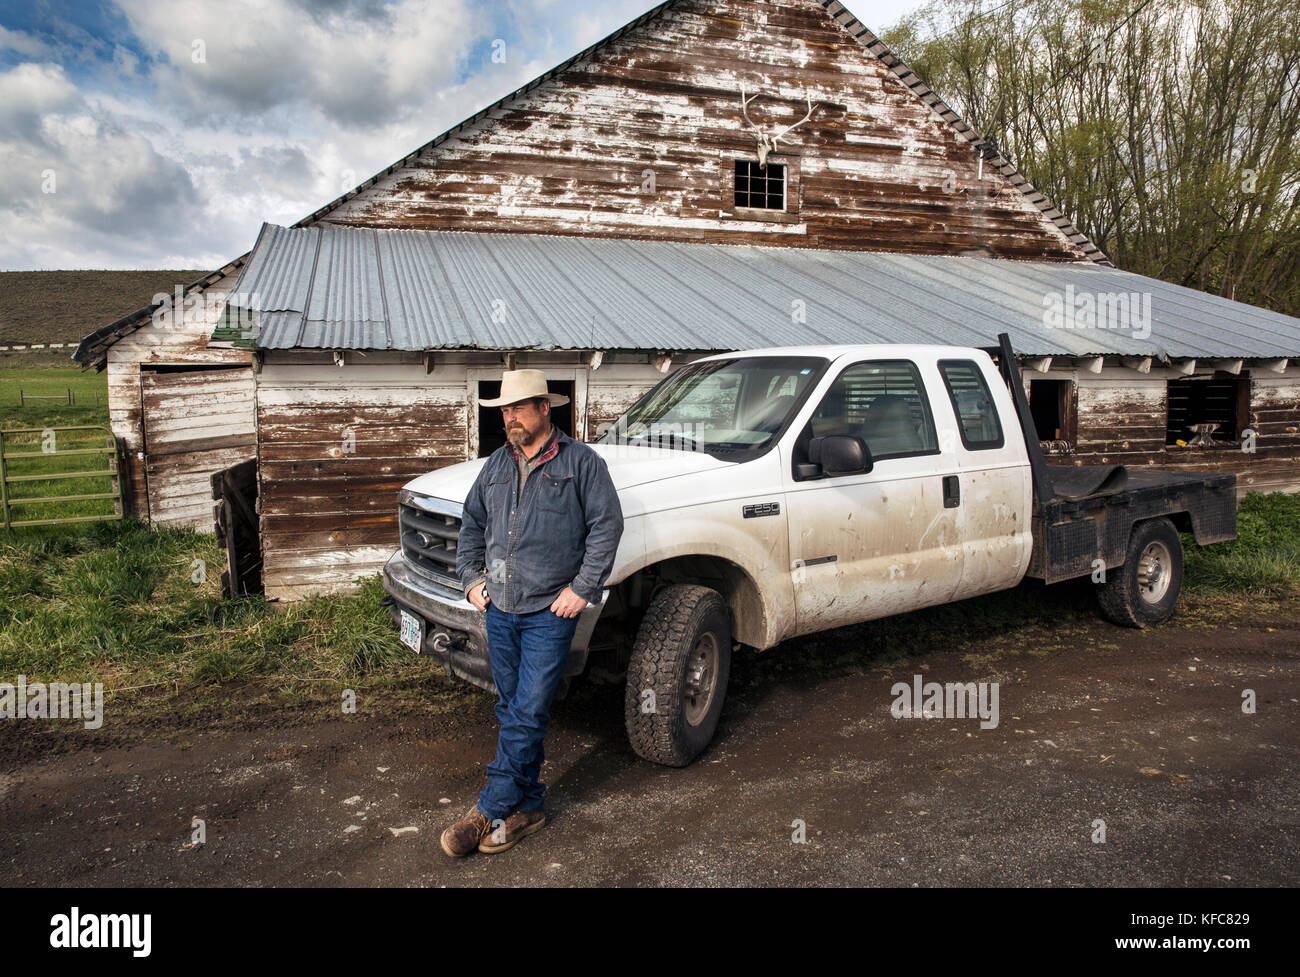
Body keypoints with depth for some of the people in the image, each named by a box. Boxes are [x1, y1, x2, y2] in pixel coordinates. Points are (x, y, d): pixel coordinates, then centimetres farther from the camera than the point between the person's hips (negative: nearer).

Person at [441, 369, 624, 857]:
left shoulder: (581, 461, -4)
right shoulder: (498, 464, 13)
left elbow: (607, 524, -8)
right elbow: (471, 522, 23)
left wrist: (581, 588, -12)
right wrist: (471, 577, 13)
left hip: (550, 612, -6)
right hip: (499, 609, 6)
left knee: (527, 715, -5)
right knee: (512, 712, 12)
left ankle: (492, 809, 6)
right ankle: (527, 807, 24)